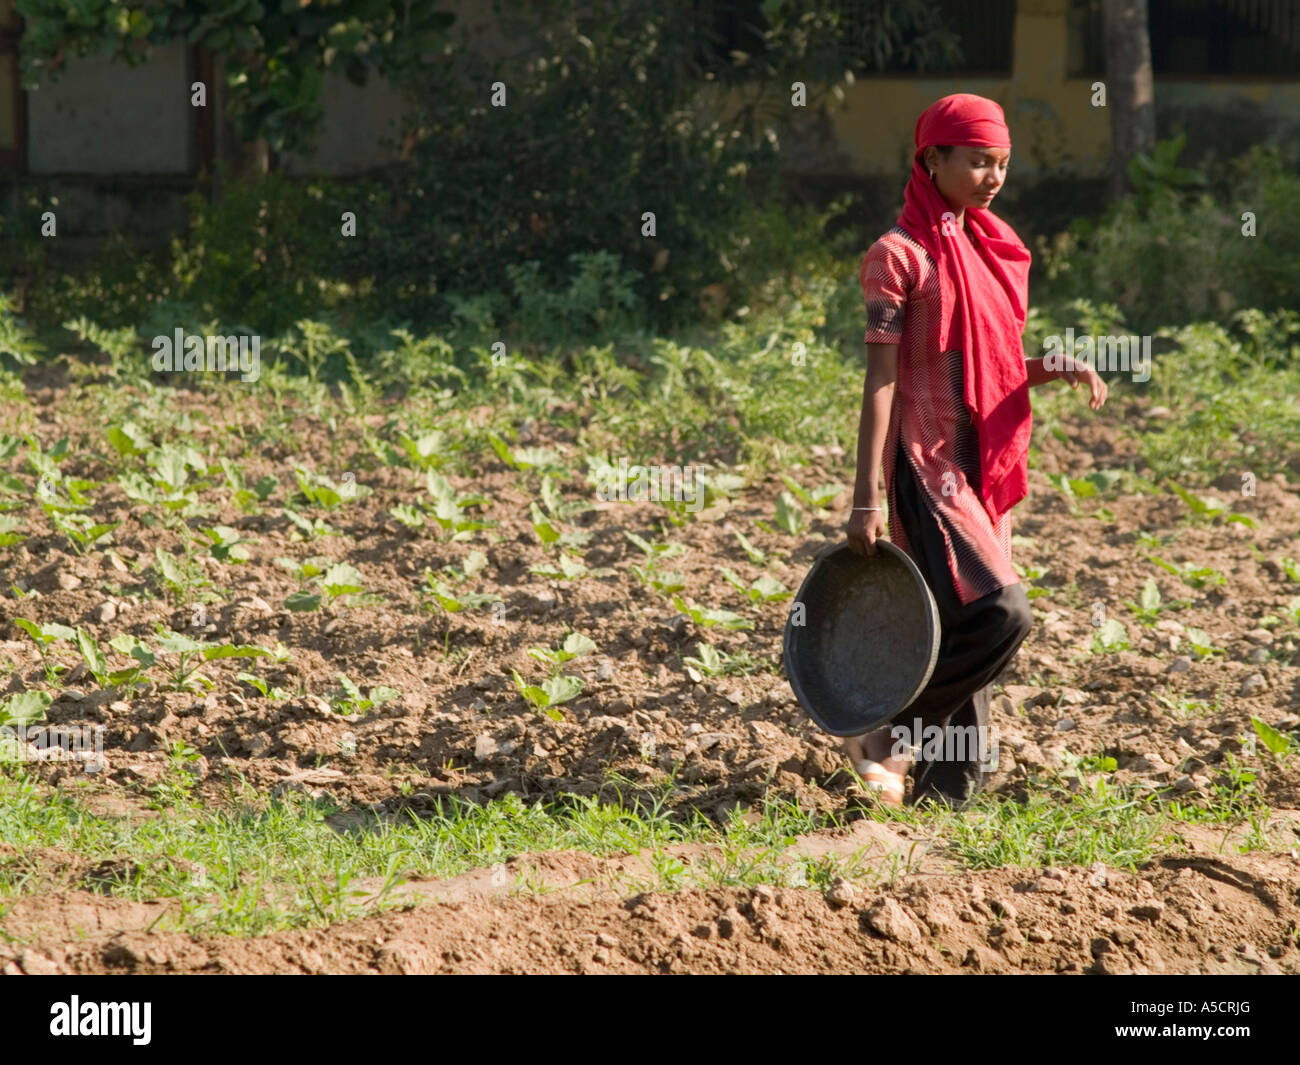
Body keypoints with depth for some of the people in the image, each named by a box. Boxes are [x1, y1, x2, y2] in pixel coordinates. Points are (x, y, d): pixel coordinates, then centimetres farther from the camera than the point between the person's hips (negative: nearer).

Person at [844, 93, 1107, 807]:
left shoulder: (991, 250, 14)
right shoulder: (900, 255, -9)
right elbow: (881, 382, -12)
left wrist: (1053, 369, 0)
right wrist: (868, 498, -16)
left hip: (985, 468, 8)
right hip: (926, 462, -8)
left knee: (965, 630, 6)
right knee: (1000, 614, -19)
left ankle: (945, 791, 12)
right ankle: (884, 736, -4)